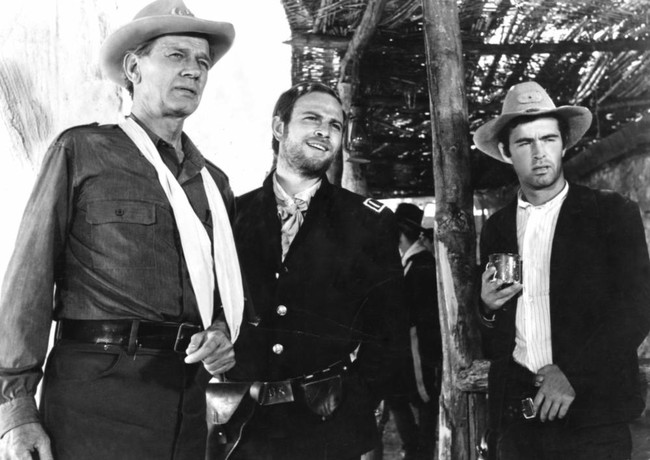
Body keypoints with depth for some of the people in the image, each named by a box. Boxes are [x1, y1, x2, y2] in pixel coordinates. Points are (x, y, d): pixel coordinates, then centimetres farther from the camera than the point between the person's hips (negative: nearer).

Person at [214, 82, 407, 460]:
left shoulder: (371, 223, 3)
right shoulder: (232, 214, 5)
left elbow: (388, 329, 1)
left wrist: (355, 403, -9)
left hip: (328, 426, -1)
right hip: (240, 424, 1)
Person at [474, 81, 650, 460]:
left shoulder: (613, 213, 0)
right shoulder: (496, 229, 11)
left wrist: (573, 375, -16)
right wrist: (488, 309, -6)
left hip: (591, 415, -3)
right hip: (515, 413, 3)